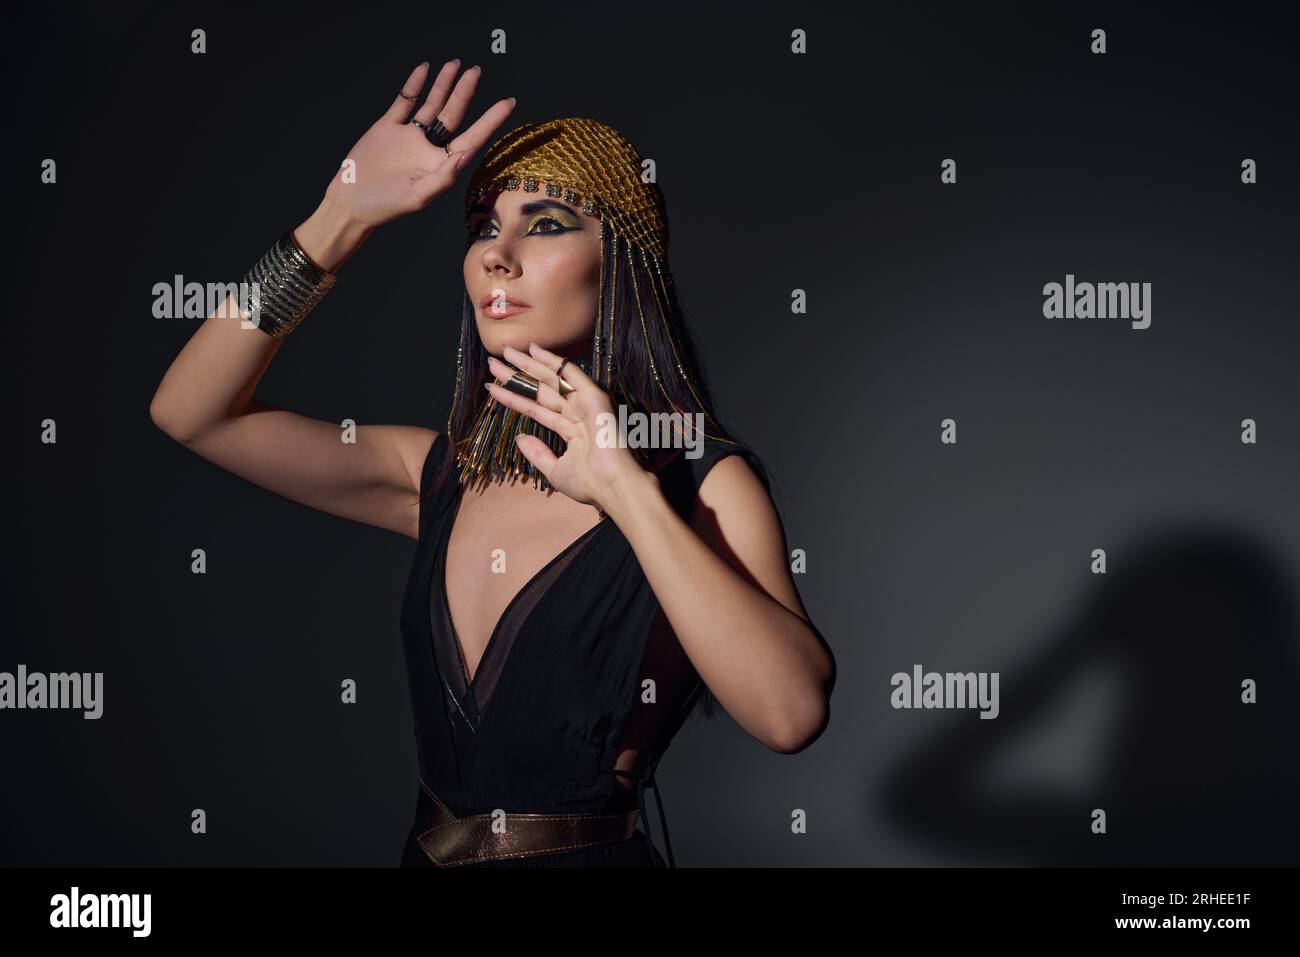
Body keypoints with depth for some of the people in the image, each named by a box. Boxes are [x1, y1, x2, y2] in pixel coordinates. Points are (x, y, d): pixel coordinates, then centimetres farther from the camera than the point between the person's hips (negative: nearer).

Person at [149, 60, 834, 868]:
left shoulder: (701, 481, -9)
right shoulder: (441, 475, 5)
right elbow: (193, 413, 2)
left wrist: (626, 491, -22)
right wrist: (343, 219, -5)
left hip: (592, 850, -4)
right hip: (429, 849, 5)